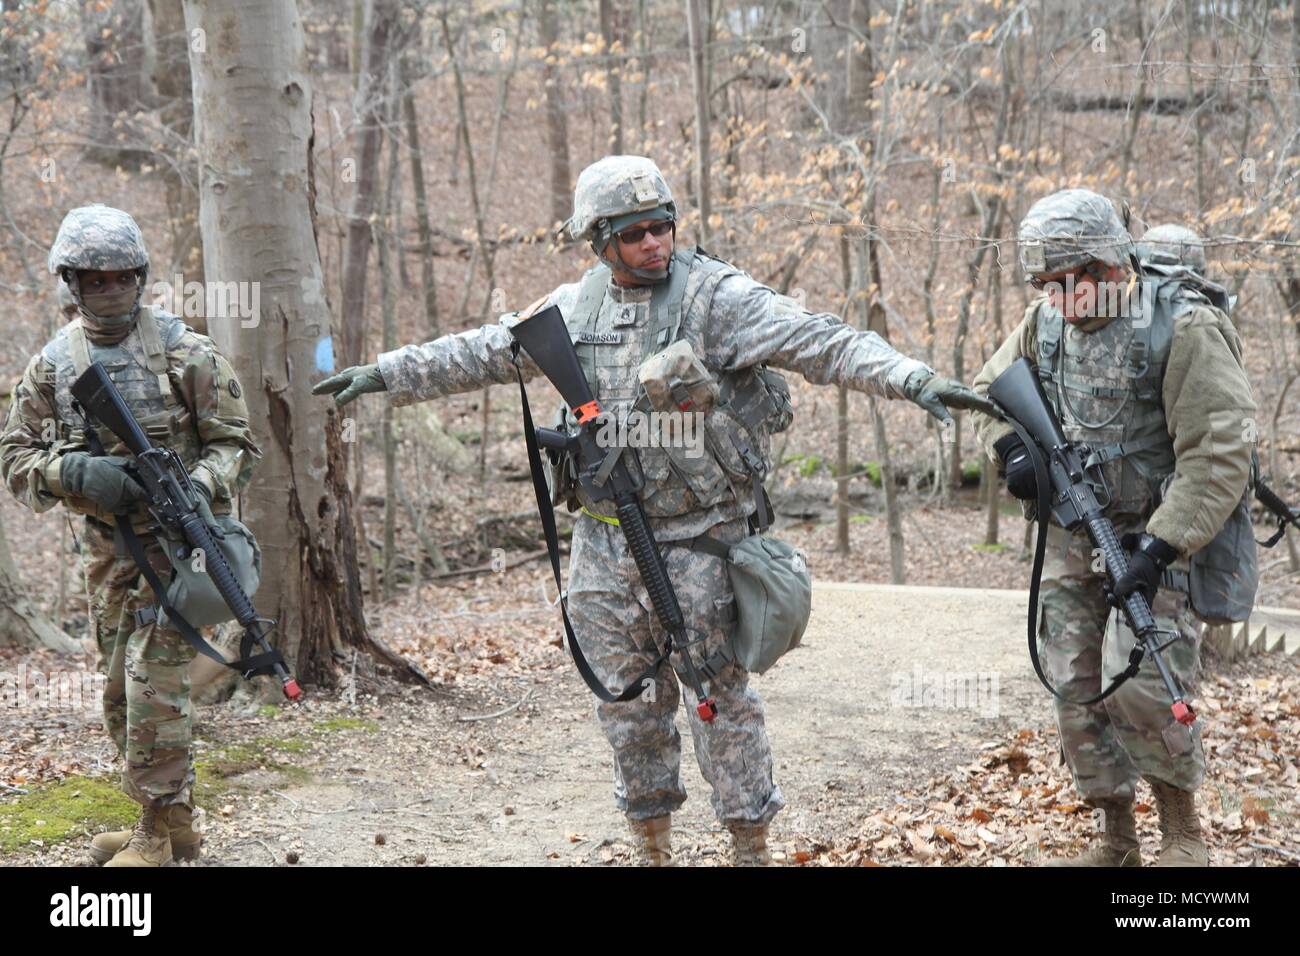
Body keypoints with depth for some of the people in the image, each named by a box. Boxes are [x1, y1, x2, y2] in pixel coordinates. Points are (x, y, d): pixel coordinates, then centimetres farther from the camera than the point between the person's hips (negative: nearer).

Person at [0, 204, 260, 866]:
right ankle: (175, 822, 23)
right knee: (120, 690, 11)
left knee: (154, 684, -12)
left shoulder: (184, 351, -6)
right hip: (106, 549, 5)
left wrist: (197, 488, -23)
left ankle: (158, 831, -2)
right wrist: (73, 471, -17)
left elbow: (235, 442, -4)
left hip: (175, 541, -5)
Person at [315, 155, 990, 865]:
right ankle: (651, 845, 25)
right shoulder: (576, 307, 6)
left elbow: (822, 343, -20)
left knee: (720, 697, 0)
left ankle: (750, 845, 11)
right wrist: (384, 374, 19)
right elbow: (482, 353, 17)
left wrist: (910, 379, -33)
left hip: (697, 540, -5)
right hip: (604, 538, 5)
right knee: (628, 702, 12)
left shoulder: (716, 296, -10)